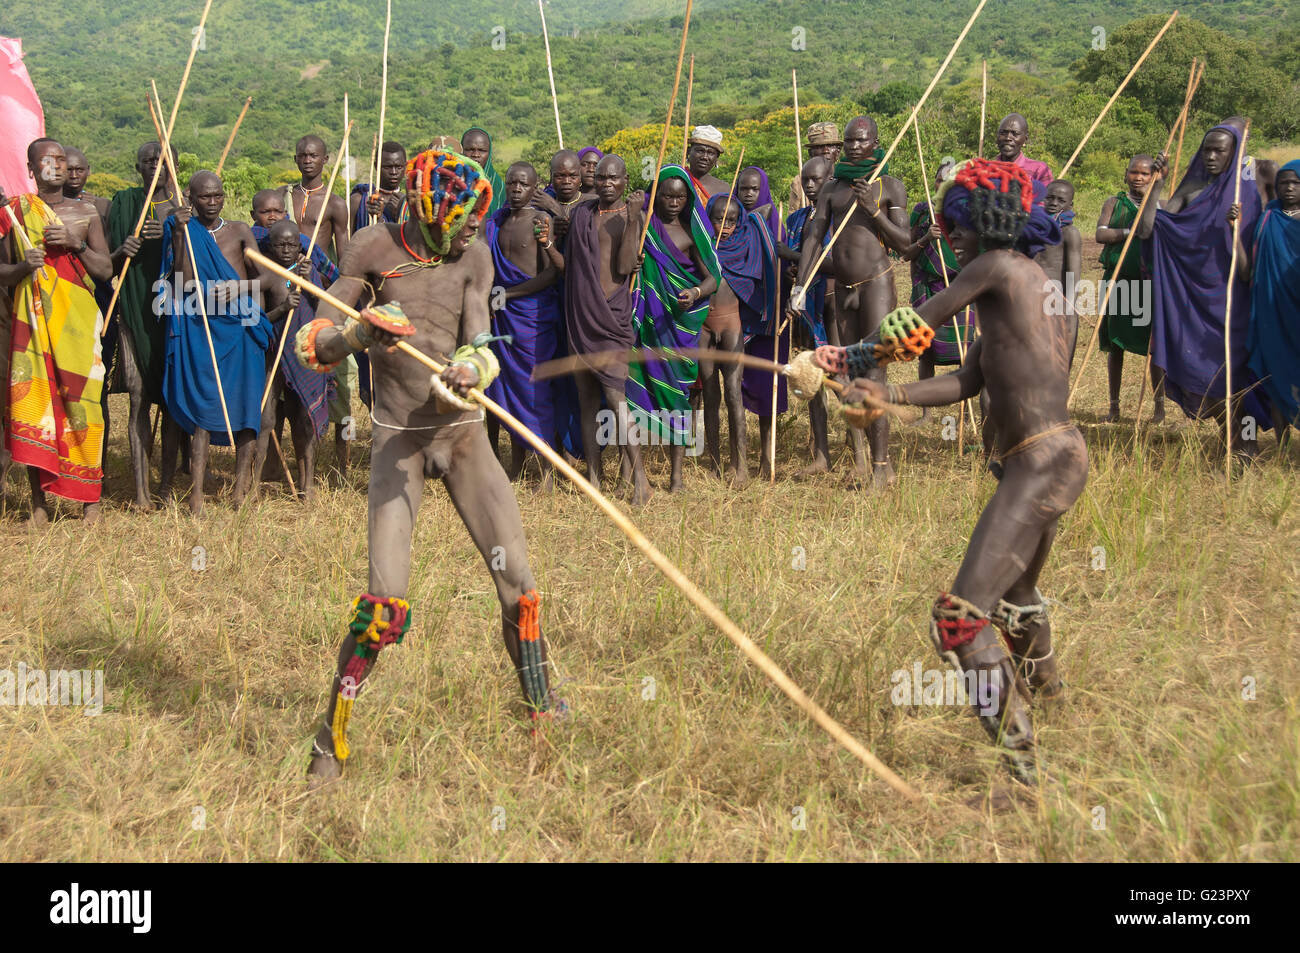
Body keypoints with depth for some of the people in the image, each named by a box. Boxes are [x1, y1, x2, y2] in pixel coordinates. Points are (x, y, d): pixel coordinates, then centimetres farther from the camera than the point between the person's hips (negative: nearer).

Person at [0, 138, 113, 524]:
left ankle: (90, 499, 2)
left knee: (81, 402, -4)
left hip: (77, 319, 0)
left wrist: (76, 243, -10)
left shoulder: (85, 213, 9)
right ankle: (39, 503, 1)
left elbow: (105, 271, 5)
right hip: (32, 319, 0)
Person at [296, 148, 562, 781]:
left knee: (516, 576, 2)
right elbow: (314, 345, -2)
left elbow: (480, 343, -5)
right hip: (398, 437, -3)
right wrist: (362, 329, -23)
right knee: (384, 602, -13)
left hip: (463, 431, 3)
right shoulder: (374, 249, -3)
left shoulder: (473, 257, 4)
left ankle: (540, 703, 24)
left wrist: (468, 372, -28)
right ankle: (331, 739, 1)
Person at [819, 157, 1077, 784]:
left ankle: (1016, 753, -18)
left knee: (961, 616, -17)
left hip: (1039, 462, -11)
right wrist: (885, 395, 6)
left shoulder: (996, 267, -10)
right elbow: (965, 383, 15)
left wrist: (852, 360, 13)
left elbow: (911, 328, -4)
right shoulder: (1027, 283, 18)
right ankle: (1042, 678, 62)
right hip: (1059, 455, 11)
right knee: (1014, 589, 35)